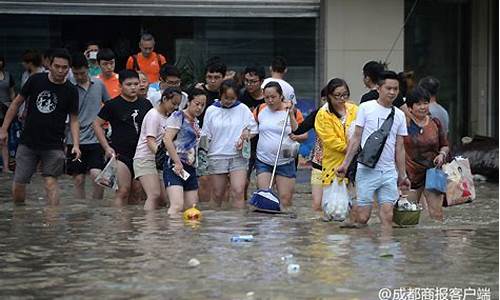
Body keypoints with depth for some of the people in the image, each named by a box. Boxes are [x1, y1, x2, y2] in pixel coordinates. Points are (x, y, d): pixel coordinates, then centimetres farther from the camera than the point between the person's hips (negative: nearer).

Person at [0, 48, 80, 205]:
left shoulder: (71, 91, -3)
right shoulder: (36, 80, -2)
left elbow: (74, 120, 2)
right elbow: (17, 103, 8)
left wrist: (76, 145, -12)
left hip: (53, 146, -1)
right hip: (28, 143, 1)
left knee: (50, 181, -10)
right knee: (18, 184, 1)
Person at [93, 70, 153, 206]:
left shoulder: (145, 104, 8)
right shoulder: (113, 105, -4)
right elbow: (97, 124, 1)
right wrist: (106, 147, -5)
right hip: (120, 154, -4)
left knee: (136, 192, 7)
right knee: (123, 191, -12)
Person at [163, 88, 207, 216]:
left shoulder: (196, 122, 19)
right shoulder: (178, 116, -5)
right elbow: (167, 139, -14)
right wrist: (177, 162, -18)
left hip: (190, 168, 9)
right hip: (175, 166, -9)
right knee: (177, 206, -22)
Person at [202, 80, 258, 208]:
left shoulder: (243, 109, 4)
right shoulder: (211, 110, 5)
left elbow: (253, 130, 10)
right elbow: (206, 135, 9)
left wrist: (245, 139, -8)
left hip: (238, 156, -1)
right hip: (217, 157, 1)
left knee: (238, 192, -14)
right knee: (218, 194, 6)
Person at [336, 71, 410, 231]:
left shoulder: (399, 115, 11)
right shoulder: (366, 108, 0)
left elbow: (399, 147, 15)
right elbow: (356, 138, 2)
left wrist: (402, 175, 14)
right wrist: (345, 163, -4)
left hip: (389, 172, 3)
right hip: (367, 170, -3)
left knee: (387, 216, -4)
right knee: (363, 218, -7)